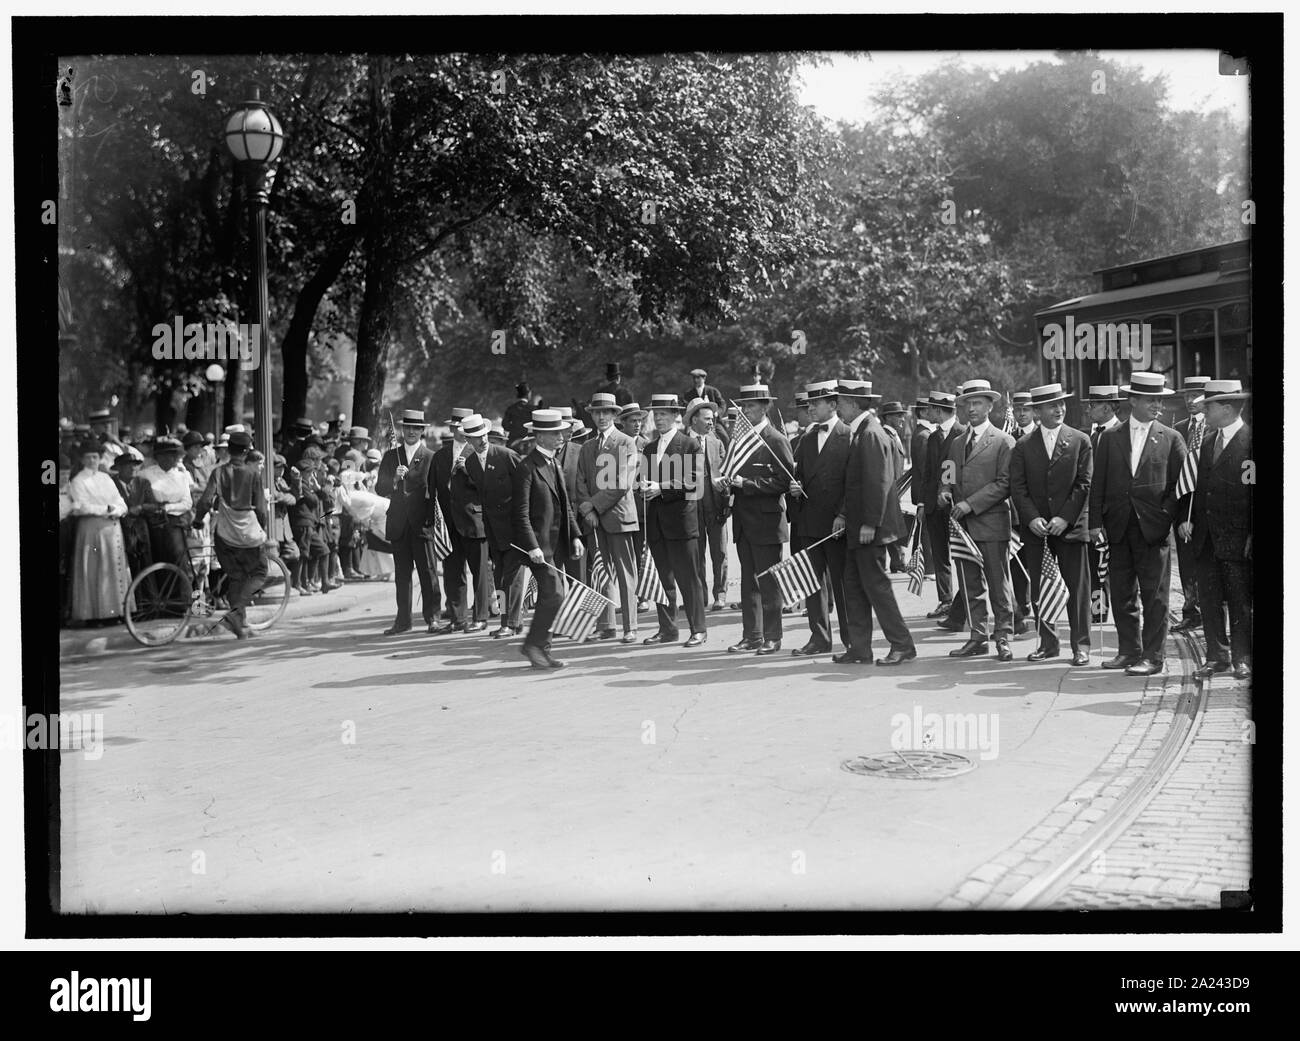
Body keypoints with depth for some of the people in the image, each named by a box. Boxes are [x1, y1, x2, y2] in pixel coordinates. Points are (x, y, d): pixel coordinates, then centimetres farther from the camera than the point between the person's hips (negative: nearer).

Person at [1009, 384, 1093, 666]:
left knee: (1077, 589, -1)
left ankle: (1081, 645, 5)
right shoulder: (1023, 446, 7)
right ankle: (1047, 643, 14)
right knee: (1039, 589, 4)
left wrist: (1064, 518, -12)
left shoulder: (1080, 441, 4)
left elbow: (1084, 483, -2)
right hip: (1035, 527, 2)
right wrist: (1032, 518, -11)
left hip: (1071, 525, -2)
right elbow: (1018, 487, 3)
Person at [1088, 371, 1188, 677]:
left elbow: (1183, 482, 3)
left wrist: (1178, 518, -8)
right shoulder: (1110, 437, 8)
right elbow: (1098, 483, 7)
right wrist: (1095, 521, 0)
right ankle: (1129, 651, 20)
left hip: (1154, 526, -2)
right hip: (1118, 526, 3)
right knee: (1121, 594, 8)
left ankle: (1153, 657, 4)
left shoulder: (1171, 438, 4)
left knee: (1155, 596, -1)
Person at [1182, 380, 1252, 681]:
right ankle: (1216, 657, 15)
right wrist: (1186, 519, 5)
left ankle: (1242, 659, 13)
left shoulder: (1249, 441, -9)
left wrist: (1252, 535, -14)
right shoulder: (1207, 441, 14)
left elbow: (1253, 490, -11)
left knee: (1240, 602, 3)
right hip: (1204, 538, 7)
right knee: (1209, 600, 7)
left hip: (1236, 539, -6)